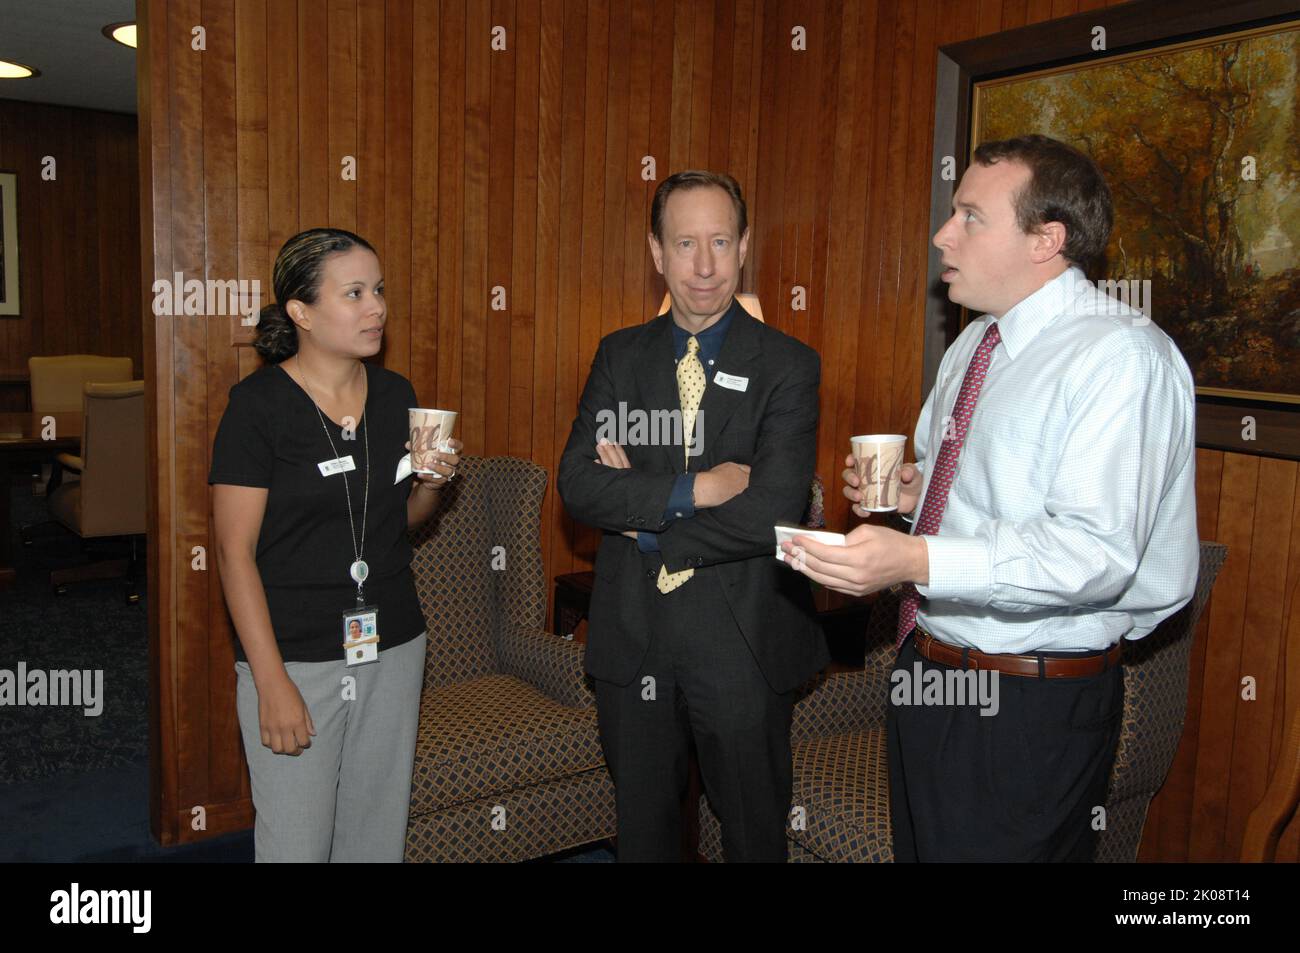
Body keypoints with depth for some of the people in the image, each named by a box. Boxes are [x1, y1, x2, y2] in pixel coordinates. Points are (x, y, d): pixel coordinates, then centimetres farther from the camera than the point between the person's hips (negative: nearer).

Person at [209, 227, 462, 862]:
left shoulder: (396, 394, 5)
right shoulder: (258, 404, -12)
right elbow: (236, 550, -12)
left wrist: (432, 483, -5)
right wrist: (271, 681, -16)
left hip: (393, 649, 5)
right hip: (295, 659, -5)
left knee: (378, 832, 15)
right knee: (295, 841, 5)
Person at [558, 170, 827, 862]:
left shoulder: (788, 366, -8)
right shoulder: (619, 356, 3)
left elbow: (773, 511, -20)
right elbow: (577, 483, -9)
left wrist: (645, 519, -12)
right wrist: (692, 489, -20)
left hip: (742, 642, -3)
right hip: (632, 638, 3)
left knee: (754, 832, 16)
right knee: (642, 829, 21)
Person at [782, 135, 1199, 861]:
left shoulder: (1120, 356, -18)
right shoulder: (974, 343, 10)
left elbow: (1096, 550, -28)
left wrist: (916, 562, -38)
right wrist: (911, 493, 2)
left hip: (1034, 710, -8)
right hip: (927, 672, 9)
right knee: (921, 849, 22)